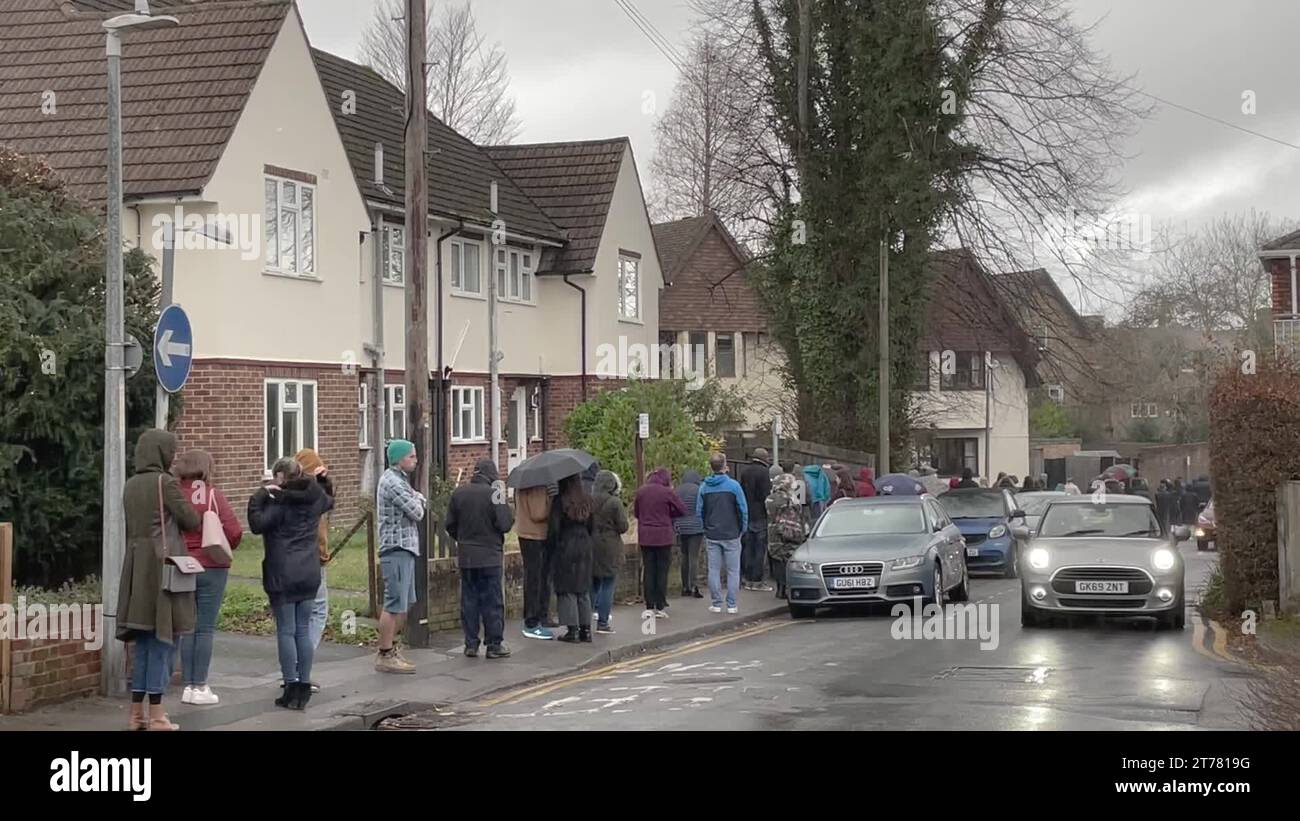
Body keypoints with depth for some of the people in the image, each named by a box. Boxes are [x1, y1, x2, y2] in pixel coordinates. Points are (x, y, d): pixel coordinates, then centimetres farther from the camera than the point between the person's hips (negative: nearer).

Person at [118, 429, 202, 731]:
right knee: (163, 639, -1)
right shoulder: (165, 482, -10)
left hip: (137, 565, 7)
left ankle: (137, 712, 12)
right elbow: (192, 521, -6)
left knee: (145, 641, 12)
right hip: (163, 564, -7)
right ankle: (156, 714, -1)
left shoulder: (130, 485, 11)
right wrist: (193, 513, 14)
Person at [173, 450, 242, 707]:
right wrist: (225, 549, 7)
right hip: (211, 567, -2)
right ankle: (200, 688, 4)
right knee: (205, 629, 4)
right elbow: (234, 531, -13)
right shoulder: (213, 495, -8)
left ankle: (189, 686, 13)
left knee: (187, 628, 11)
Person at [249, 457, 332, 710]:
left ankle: (292, 689, -2)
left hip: (283, 575, -6)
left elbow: (257, 524, -20)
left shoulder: (279, 502, -13)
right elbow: (329, 503, 30)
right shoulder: (315, 498, 8)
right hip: (309, 574, 6)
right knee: (303, 630, 10)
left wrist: (260, 495, -11)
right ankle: (304, 687, 12)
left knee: (286, 631, -1)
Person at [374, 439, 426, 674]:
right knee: (395, 603, -8)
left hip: (405, 548, 11)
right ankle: (385, 656, -4)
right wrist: (417, 499, 4)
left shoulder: (400, 479, 19)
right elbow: (416, 513, -15)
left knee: (405, 602, 16)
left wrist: (417, 499, -1)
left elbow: (421, 505, 18)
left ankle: (390, 648, 25)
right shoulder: (392, 482, -15)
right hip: (397, 548, -11)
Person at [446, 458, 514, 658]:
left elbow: (450, 525, 7)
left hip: (466, 557, 4)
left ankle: (471, 644, 11)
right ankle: (494, 644, 5)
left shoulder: (458, 493, 2)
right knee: (492, 601, 3)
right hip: (490, 556, -4)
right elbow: (505, 524, -13)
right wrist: (503, 502, 1)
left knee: (469, 600, 9)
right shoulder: (494, 494, -12)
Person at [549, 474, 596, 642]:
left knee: (567, 589, 1)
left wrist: (553, 543, 4)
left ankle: (572, 630, -1)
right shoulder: (588, 501, 5)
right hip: (585, 546, 5)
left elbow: (554, 528, -11)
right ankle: (586, 629, 13)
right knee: (583, 589, 13)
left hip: (567, 547, -5)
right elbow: (592, 527, 10)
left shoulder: (560, 501, -12)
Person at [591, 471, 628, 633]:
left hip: (592, 546, 5)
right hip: (609, 548, -5)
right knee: (608, 586, 3)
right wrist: (624, 513, 5)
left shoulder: (591, 501, -2)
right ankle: (603, 622, 3)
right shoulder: (615, 502, -14)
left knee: (593, 585, 15)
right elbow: (623, 527, -11)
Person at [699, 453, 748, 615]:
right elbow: (743, 509, -6)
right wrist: (742, 529, 6)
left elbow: (699, 511, 4)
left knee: (714, 570, 8)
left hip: (712, 536, 2)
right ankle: (731, 605, 2)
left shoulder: (704, 487, 2)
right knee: (733, 571, 4)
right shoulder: (733, 485, -7)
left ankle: (716, 604, 8)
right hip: (731, 535, -2)